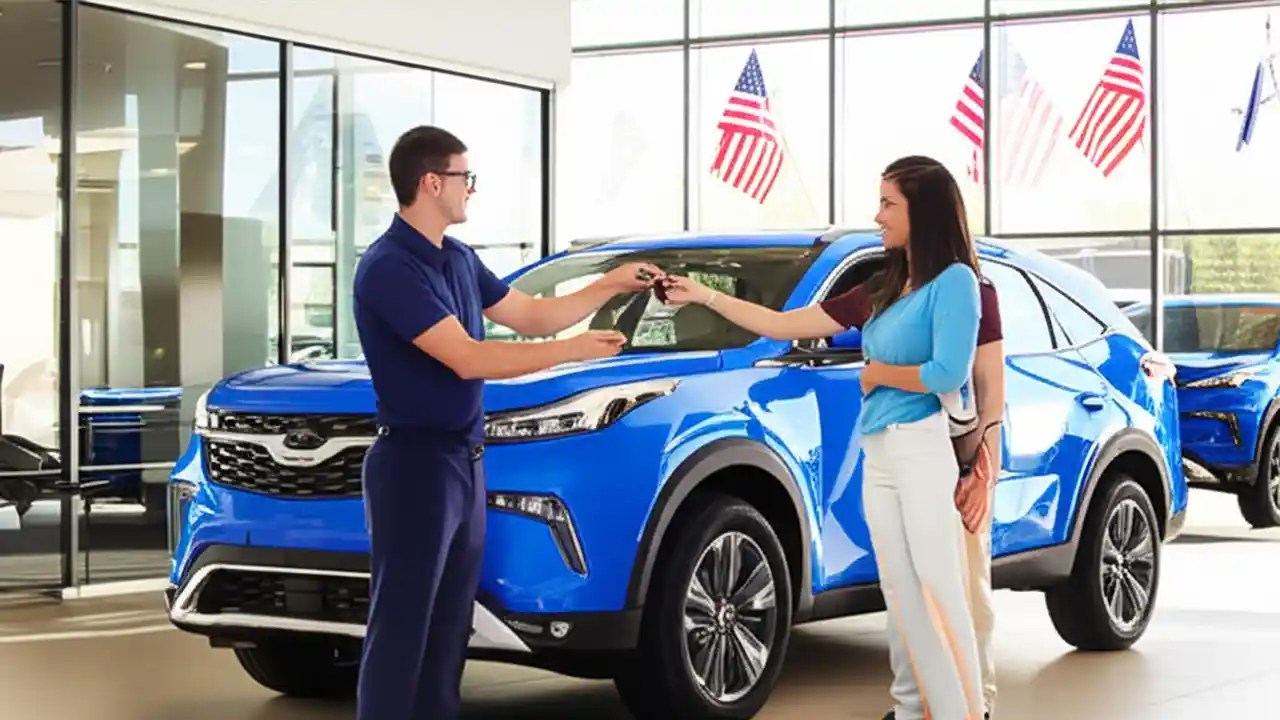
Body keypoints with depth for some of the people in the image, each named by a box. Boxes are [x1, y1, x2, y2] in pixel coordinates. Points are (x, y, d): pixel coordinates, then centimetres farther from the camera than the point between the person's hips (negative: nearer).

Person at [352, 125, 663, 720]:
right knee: (401, 627, -6)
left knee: (449, 623, 12)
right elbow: (467, 359, -22)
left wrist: (610, 286, 13)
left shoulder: (459, 259, 12)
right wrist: (574, 350, -18)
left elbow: (529, 315, 23)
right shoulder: (390, 267, -17)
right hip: (415, 462, -9)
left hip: (463, 460, 9)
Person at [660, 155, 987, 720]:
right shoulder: (885, 289, 16)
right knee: (902, 597, 5)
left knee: (942, 593, -8)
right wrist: (703, 296, 17)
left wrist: (877, 373, -2)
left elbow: (949, 374, -17)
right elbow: (784, 325, 18)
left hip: (923, 450, -8)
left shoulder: (955, 280, -5)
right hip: (876, 456, 8)